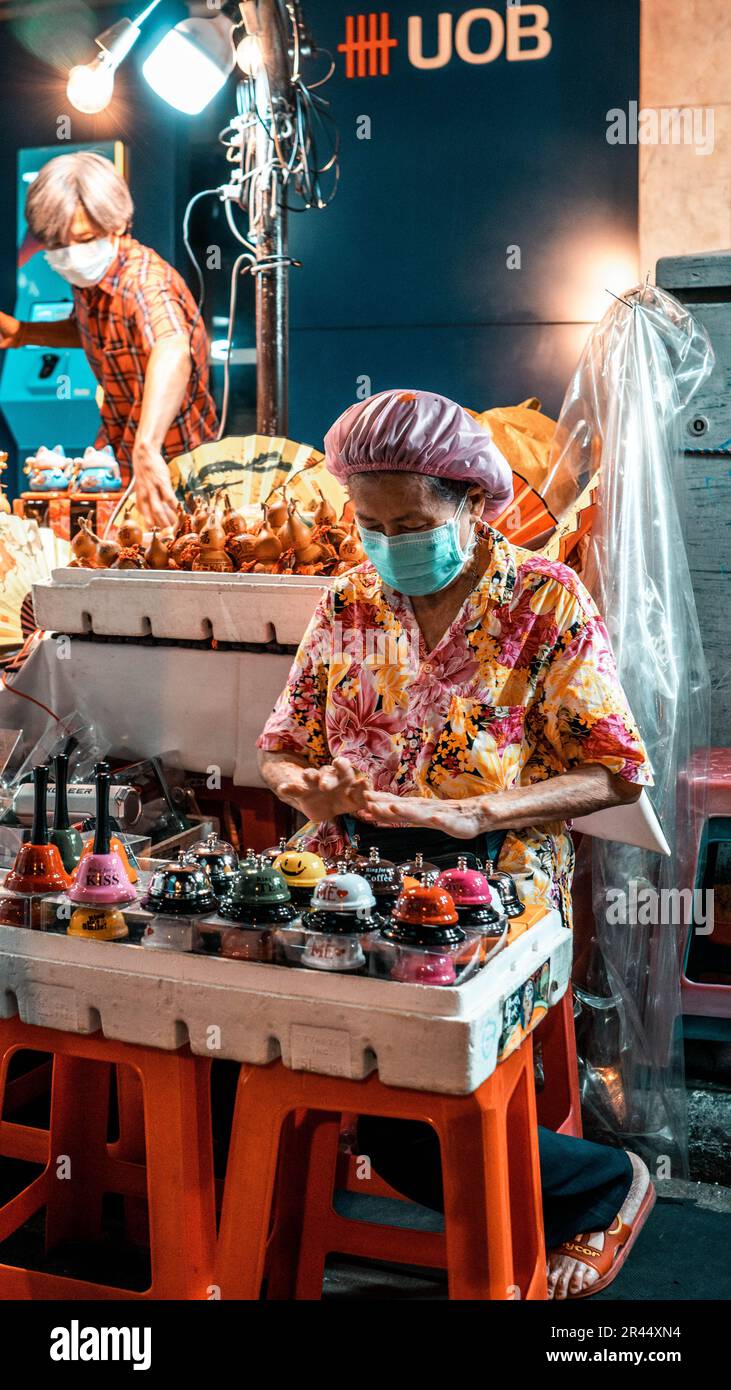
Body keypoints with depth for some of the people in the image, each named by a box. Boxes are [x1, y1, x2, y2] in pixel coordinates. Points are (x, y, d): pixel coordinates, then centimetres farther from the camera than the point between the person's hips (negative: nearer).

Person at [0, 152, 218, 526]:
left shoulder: (144, 278, -32)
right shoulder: (88, 275, -6)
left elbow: (173, 349, -55)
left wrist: (147, 451, -69)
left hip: (173, 456, -8)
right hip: (118, 440, 8)